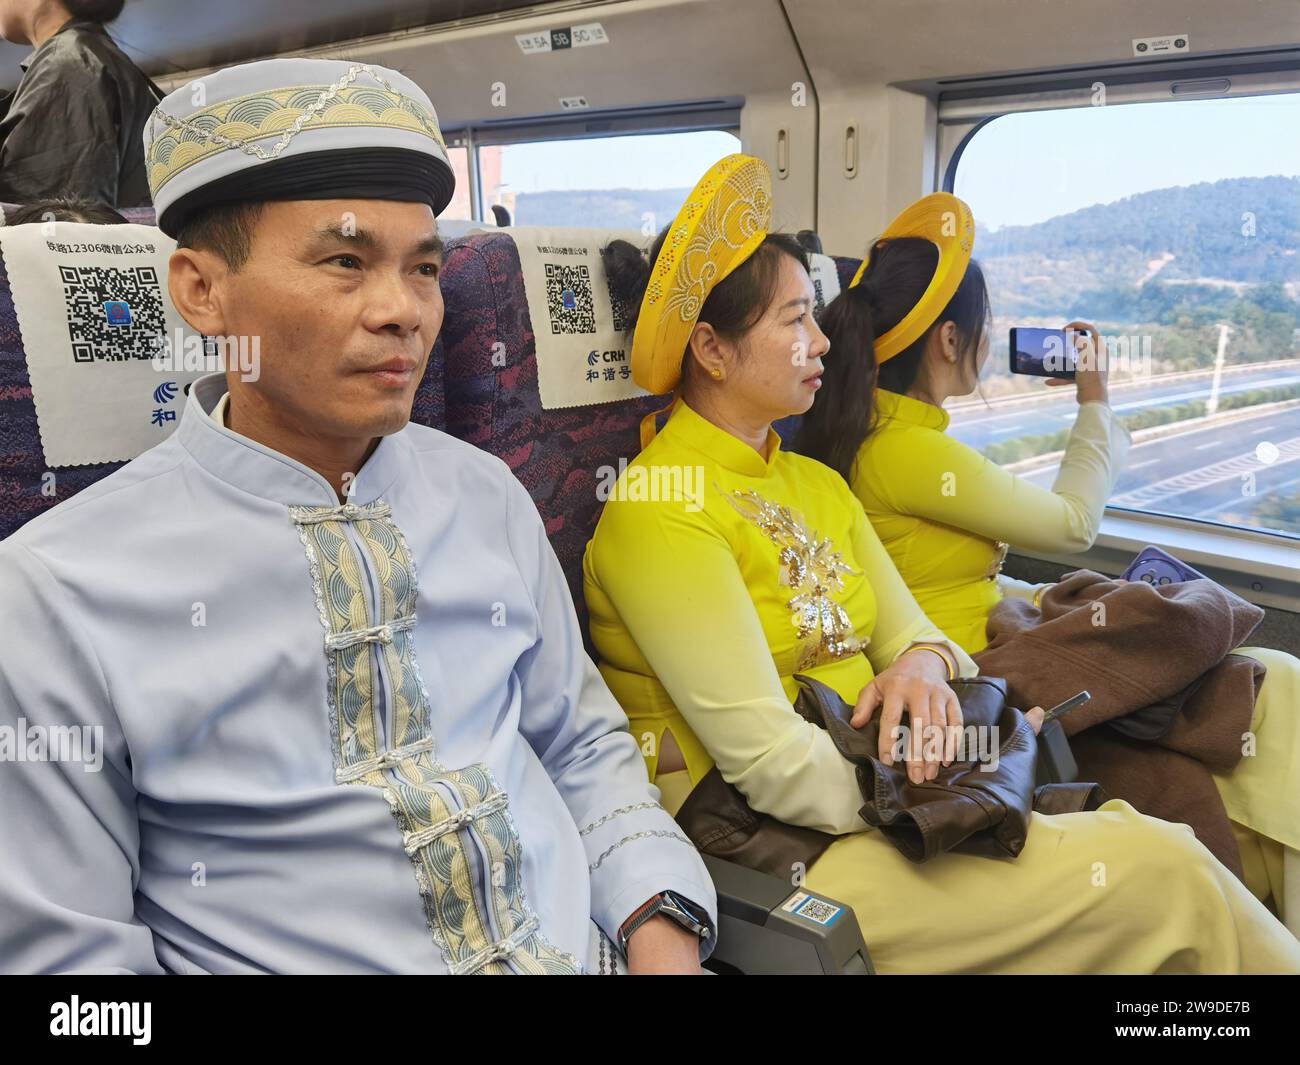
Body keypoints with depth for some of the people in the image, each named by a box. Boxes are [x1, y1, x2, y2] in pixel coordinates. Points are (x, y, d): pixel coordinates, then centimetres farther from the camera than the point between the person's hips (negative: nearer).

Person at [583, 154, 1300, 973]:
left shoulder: (816, 484, 12)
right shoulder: (659, 511, -15)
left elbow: (910, 634, 11)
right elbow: (774, 768, -19)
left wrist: (922, 666, -12)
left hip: (870, 792, 7)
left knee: (1164, 839, -8)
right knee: (1163, 875, -13)